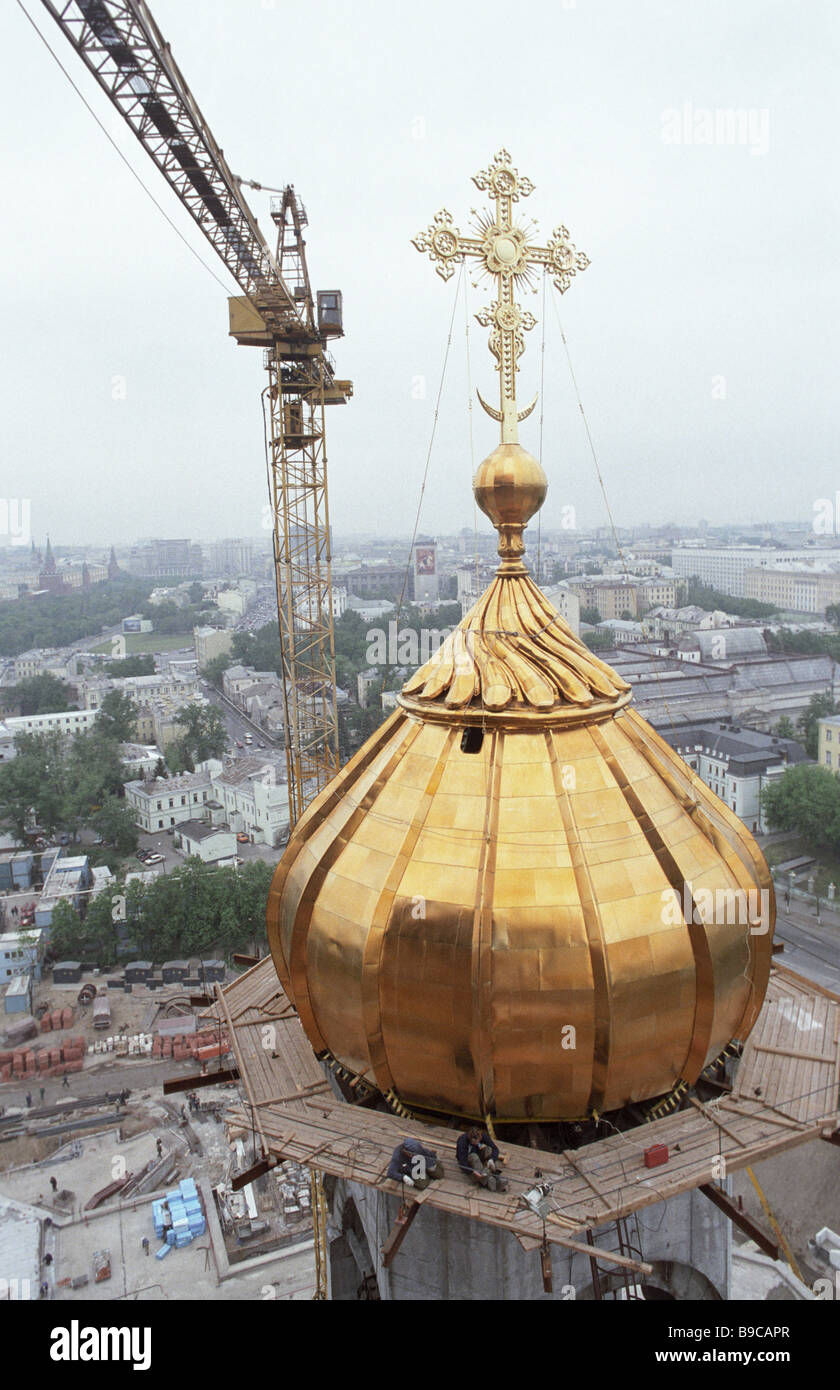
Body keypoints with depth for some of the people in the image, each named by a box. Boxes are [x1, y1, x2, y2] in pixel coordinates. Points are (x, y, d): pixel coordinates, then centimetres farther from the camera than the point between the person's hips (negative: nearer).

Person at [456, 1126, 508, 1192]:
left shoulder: (483, 1136, -21)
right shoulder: (462, 1140, -32)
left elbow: (495, 1148, -23)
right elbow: (462, 1162, -37)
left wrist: (491, 1159, -43)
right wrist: (473, 1172, -52)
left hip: (478, 1155, 3)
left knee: (489, 1150, -26)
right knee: (474, 1157, -37)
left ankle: (497, 1175, -36)